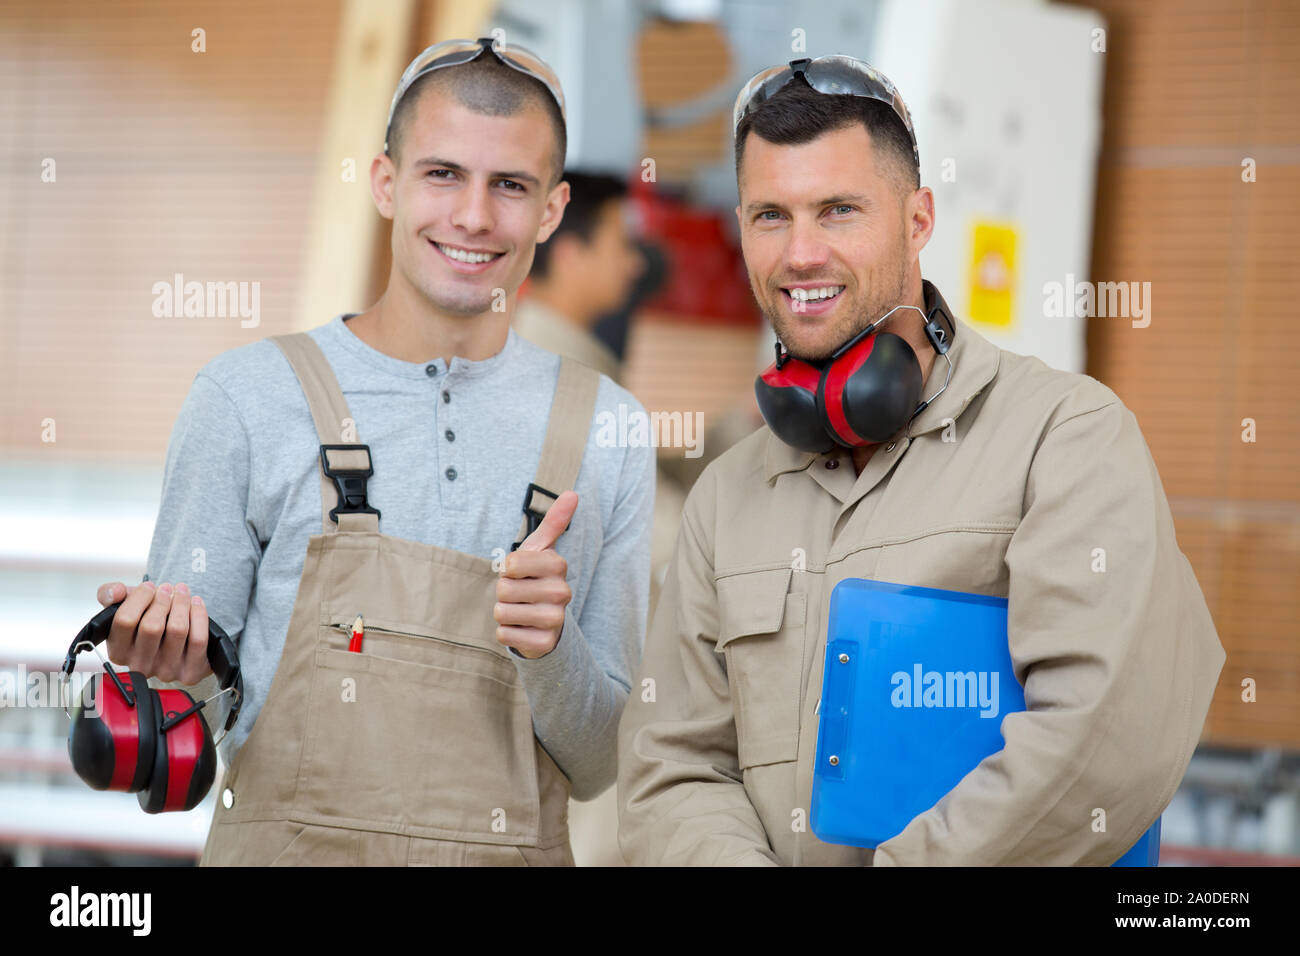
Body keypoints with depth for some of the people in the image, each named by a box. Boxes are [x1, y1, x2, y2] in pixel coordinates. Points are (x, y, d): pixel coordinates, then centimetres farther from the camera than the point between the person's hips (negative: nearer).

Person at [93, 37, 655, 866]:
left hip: (515, 854, 2)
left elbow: (596, 767, 3)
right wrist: (174, 655, -21)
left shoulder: (606, 430, 1)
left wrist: (550, 646, -15)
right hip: (286, 845, -1)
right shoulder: (248, 396, -4)